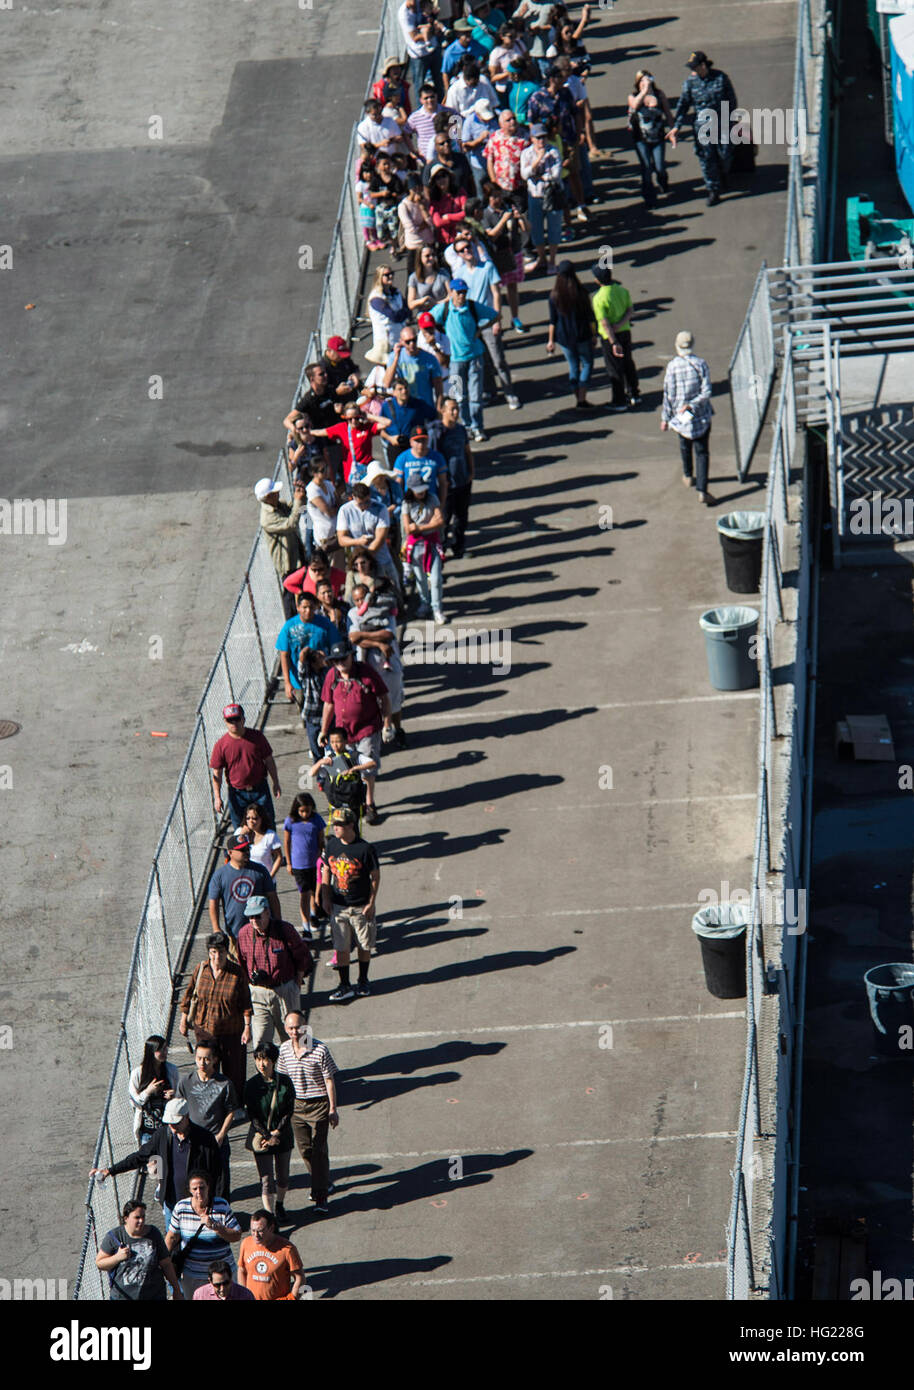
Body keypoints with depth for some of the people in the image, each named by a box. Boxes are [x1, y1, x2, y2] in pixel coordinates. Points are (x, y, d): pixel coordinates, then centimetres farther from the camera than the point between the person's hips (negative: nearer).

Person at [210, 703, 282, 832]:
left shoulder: (256, 736, -5)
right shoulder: (221, 744, -9)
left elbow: (269, 761, 5)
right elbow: (216, 773, -4)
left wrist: (275, 783, 6)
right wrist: (217, 797, -7)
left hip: (260, 790, 1)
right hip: (237, 792, -1)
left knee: (268, 825, 9)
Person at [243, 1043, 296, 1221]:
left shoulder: (284, 1082, -7)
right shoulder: (251, 1085, -9)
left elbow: (289, 1110, -4)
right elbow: (252, 1115, -8)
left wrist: (277, 1132, -13)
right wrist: (267, 1136, -16)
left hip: (282, 1135, 2)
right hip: (261, 1137, -2)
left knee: (282, 1175, 16)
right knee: (266, 1179, -5)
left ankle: (280, 1205, 39)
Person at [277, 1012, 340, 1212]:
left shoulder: (319, 1049, -15)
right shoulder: (284, 1050, 0)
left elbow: (329, 1081, -10)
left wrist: (333, 1109, -10)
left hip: (318, 1105, -5)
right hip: (296, 1105, 5)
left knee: (319, 1150, -8)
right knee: (304, 1150, 12)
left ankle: (321, 1197, -5)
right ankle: (322, 1183, 33)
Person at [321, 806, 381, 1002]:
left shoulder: (365, 849, -16)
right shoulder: (332, 845, -3)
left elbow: (375, 876, -7)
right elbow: (326, 871, 9)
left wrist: (371, 903, -9)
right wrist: (326, 898, 6)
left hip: (361, 907, -3)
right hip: (338, 905, 3)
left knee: (364, 945, 11)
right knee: (340, 947, 4)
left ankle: (363, 981, 30)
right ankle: (345, 986, 14)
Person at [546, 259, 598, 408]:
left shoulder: (554, 296, -10)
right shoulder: (581, 293, -14)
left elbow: (553, 321, -5)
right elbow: (590, 317, -8)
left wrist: (551, 340, 4)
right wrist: (594, 334, 4)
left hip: (564, 337, 2)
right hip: (582, 335, -2)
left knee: (573, 366, 17)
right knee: (587, 364, 13)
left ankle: (578, 399, 23)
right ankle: (582, 399, 2)